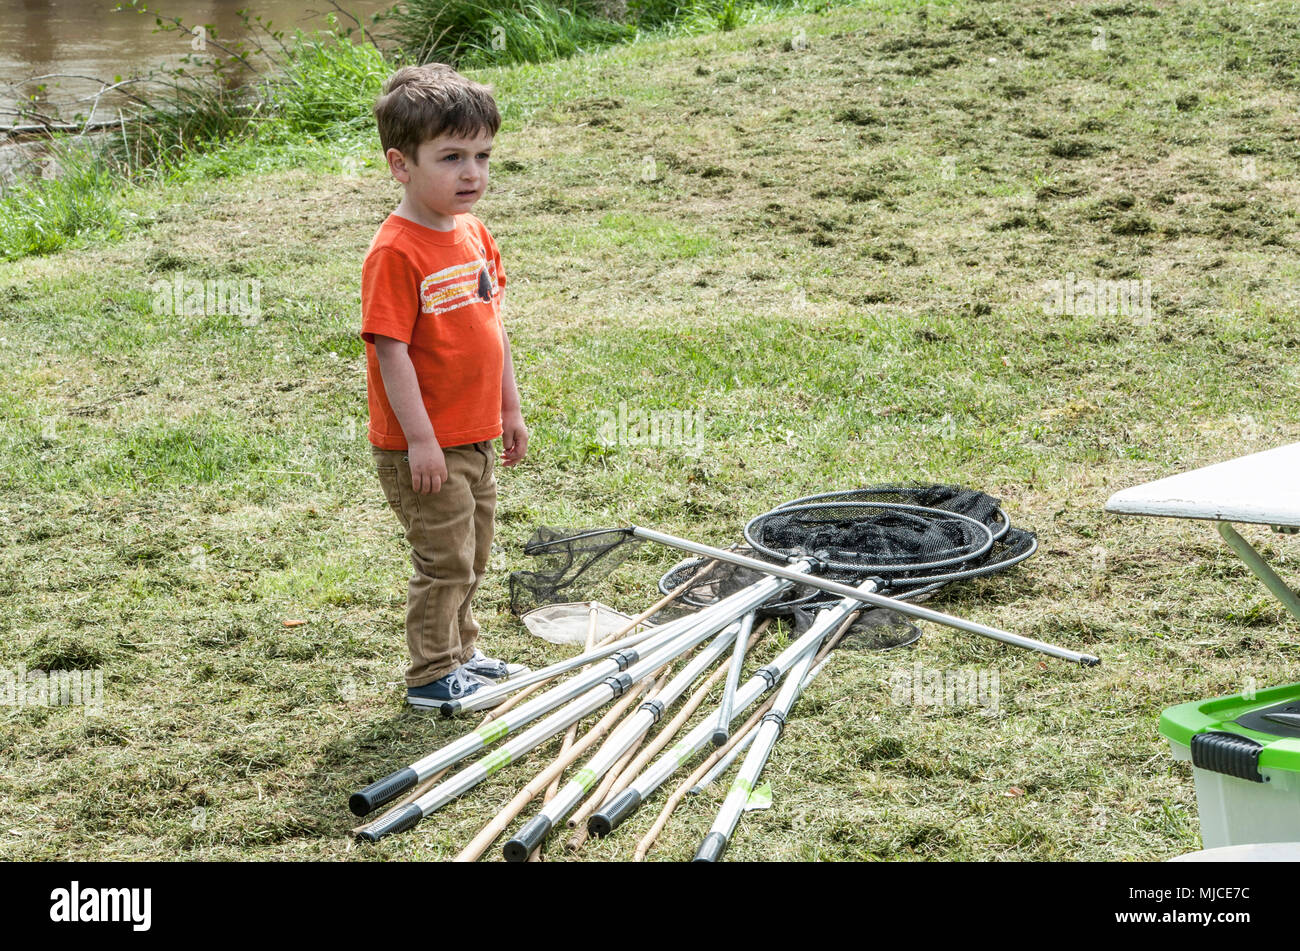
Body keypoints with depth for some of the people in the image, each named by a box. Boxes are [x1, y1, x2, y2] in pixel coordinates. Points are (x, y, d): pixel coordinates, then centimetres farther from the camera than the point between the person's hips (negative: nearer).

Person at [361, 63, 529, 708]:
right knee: (445, 561, 0)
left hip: (476, 437, 8)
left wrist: (510, 411, 17)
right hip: (423, 445, -8)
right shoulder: (396, 253, -21)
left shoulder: (475, 236, 6)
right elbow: (391, 351, -22)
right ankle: (432, 675, 13)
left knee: (471, 556, 20)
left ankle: (461, 652, 36)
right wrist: (420, 440, -22)